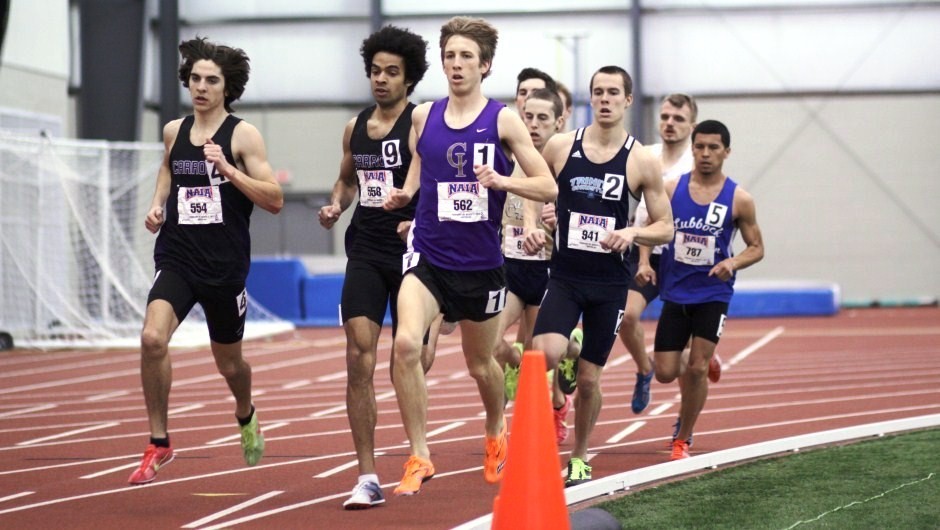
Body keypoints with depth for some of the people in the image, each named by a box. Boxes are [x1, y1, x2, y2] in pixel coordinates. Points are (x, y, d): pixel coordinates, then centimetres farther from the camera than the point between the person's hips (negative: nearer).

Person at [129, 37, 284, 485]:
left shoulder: (242, 136, -6)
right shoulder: (173, 132, 6)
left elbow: (274, 200, -11)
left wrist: (227, 168, -21)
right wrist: (157, 205, 11)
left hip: (226, 264, -2)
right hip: (176, 259, 2)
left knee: (228, 363, 15)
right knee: (152, 339, -24)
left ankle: (246, 417, 51)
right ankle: (159, 443, -11)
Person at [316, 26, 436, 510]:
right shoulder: (356, 127, 11)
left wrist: (421, 221, -31)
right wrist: (336, 206, 5)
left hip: (411, 252, -4)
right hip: (365, 252, 4)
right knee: (359, 358, -8)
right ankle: (367, 478, -7)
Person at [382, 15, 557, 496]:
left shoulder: (503, 120, -6)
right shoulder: (423, 116, 3)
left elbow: (548, 188, -6)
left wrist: (502, 181, -23)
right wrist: (404, 193, 3)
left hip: (481, 263, -1)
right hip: (428, 257, 1)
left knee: (480, 365, 16)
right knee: (405, 343, -24)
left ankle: (496, 432, 49)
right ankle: (419, 457, -16)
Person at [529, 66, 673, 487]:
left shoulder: (642, 162, -3)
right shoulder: (560, 147, 0)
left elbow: (665, 228, 2)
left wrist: (632, 233, -18)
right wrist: (531, 226, -6)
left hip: (610, 282, 0)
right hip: (564, 275, 0)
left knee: (589, 379, 7)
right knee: (544, 354, -27)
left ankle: (579, 457, 26)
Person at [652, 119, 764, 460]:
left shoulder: (738, 199, -5)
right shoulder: (671, 189, -2)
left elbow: (757, 247, 3)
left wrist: (733, 263, -17)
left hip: (713, 295, -2)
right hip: (675, 292, 2)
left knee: (696, 369, -7)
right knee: (665, 372, 0)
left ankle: (682, 440, 11)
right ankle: (703, 366, 37)